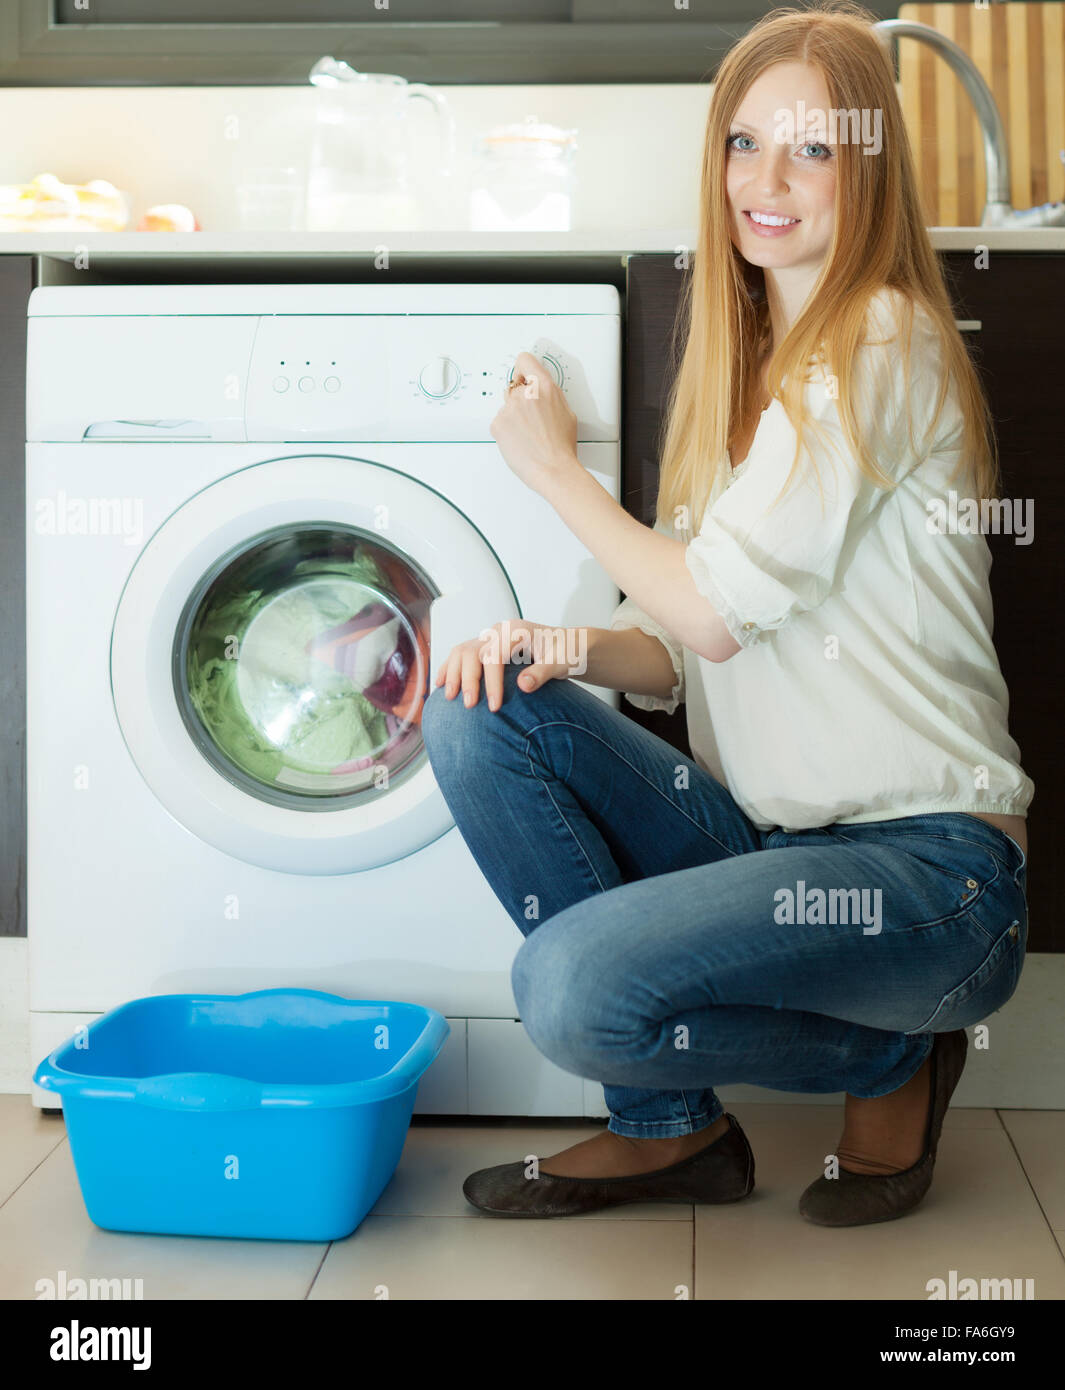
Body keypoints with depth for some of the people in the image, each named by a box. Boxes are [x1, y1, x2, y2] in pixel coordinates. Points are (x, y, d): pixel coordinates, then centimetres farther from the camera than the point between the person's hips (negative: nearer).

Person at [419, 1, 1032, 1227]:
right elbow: (694, 646, 12)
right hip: (771, 831, 8)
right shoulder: (752, 355, 14)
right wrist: (570, 650, -9)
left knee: (575, 985, -28)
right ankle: (672, 1125, 3)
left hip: (929, 863, -8)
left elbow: (717, 608, -16)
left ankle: (895, 1063, 3)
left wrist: (554, 467, -2)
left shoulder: (882, 342, -11)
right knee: (479, 713, -8)